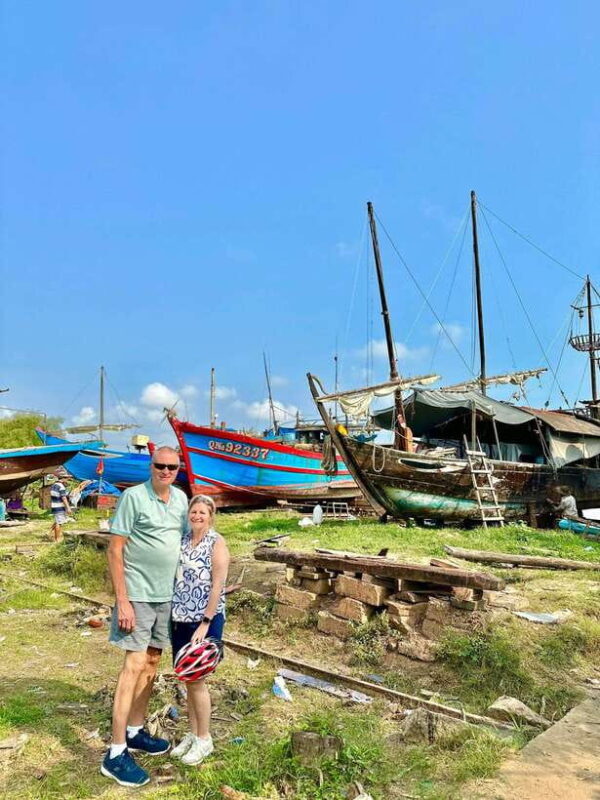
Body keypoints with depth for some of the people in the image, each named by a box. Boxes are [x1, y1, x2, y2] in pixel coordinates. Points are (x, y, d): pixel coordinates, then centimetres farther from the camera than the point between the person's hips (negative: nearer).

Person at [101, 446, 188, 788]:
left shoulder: (181, 498, 4)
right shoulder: (133, 497, -15)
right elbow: (115, 549, -14)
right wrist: (122, 600, -17)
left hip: (166, 594, 7)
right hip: (138, 594, -6)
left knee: (152, 661, 14)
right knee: (135, 665, -6)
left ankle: (135, 731, 30)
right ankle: (116, 753, 4)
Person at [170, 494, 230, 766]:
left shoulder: (217, 543, -12)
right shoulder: (183, 539, 5)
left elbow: (218, 586, -15)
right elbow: (175, 578, 12)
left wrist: (205, 624, -17)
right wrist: (171, 615, 10)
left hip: (204, 620, -6)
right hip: (180, 618, 6)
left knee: (196, 680, 3)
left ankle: (204, 739, 21)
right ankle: (193, 733, 31)